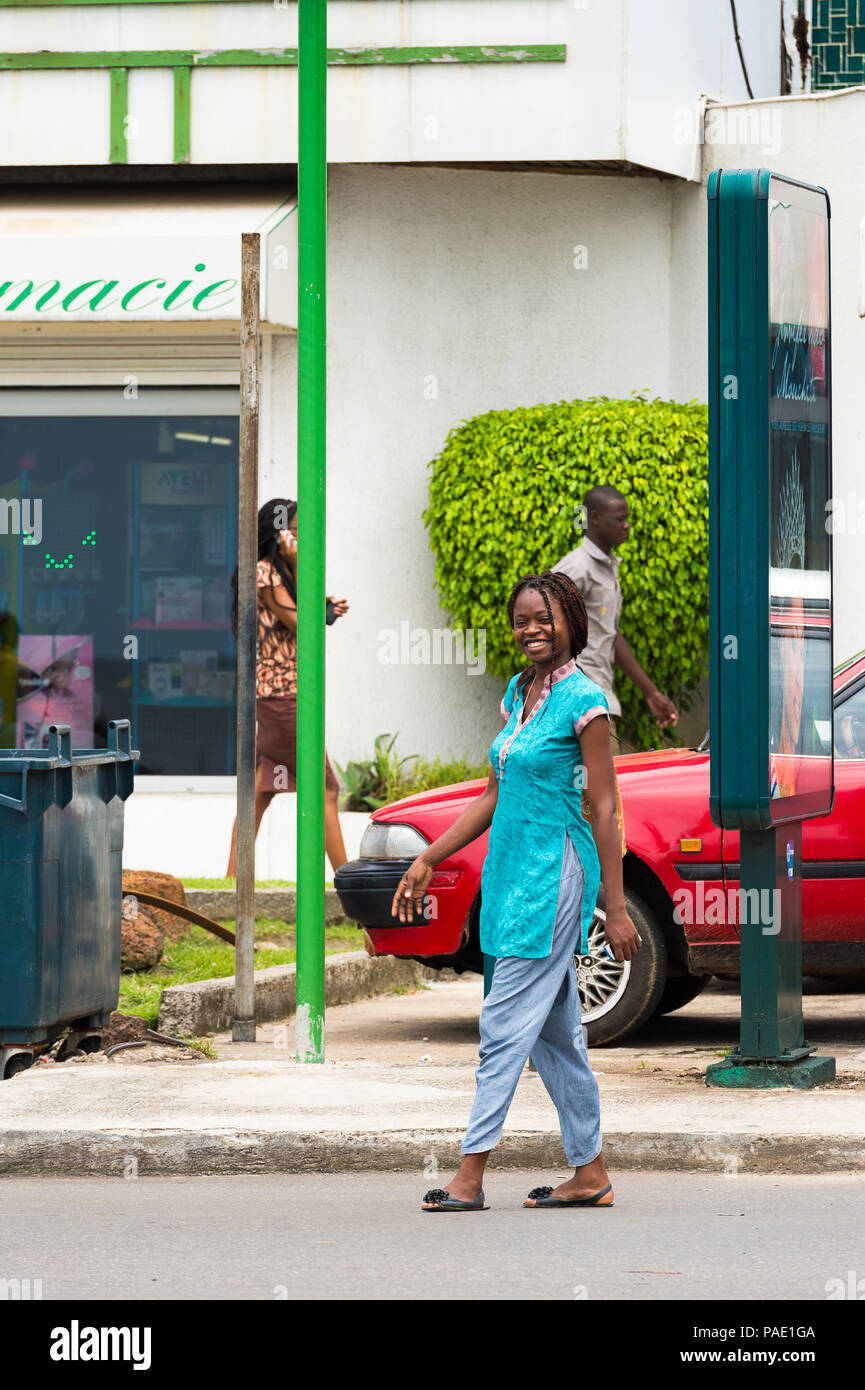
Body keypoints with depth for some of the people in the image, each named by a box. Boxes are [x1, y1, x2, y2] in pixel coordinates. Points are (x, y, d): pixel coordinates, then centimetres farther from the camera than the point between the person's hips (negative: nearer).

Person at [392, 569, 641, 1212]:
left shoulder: (584, 700, -11)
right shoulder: (518, 693, 13)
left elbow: (604, 809, -12)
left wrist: (616, 908, -13)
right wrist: (427, 861, 17)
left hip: (553, 874, -8)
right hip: (513, 871, 8)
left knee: (506, 1024, -9)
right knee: (555, 1030, 10)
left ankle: (471, 1176, -8)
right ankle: (590, 1174, 15)